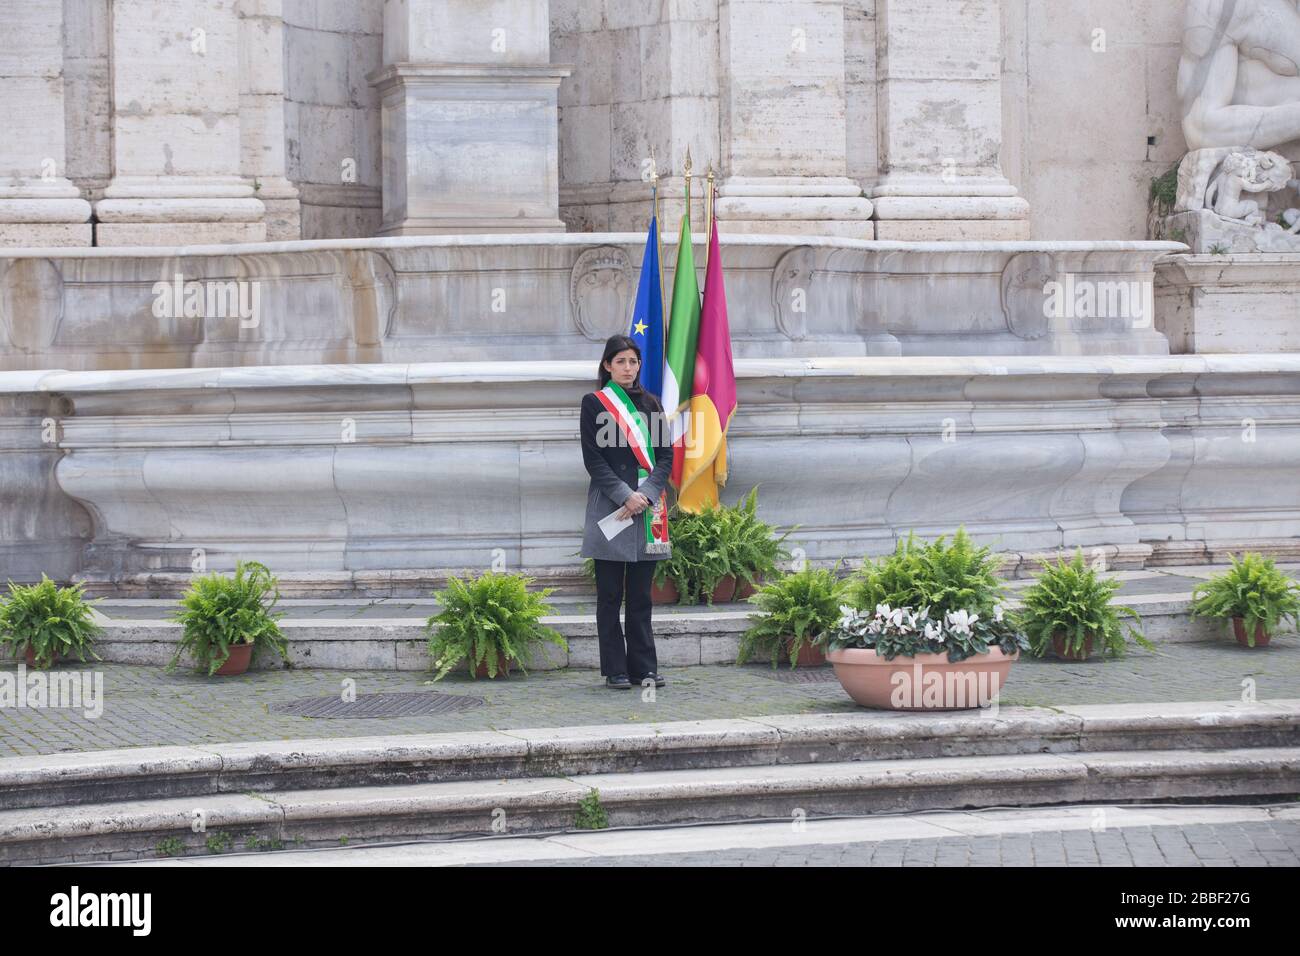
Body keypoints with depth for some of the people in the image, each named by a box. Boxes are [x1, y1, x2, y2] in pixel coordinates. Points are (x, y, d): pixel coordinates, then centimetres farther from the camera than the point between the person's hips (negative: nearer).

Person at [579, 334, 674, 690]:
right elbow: (593, 458, -5)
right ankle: (615, 670, 1)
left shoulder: (650, 404, 13)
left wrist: (646, 494, -9)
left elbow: (666, 455, 7)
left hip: (647, 508, 3)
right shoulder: (594, 403, 2)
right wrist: (625, 495, -14)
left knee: (640, 594, 5)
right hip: (609, 507, -3)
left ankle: (643, 667, 7)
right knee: (610, 594, -1)